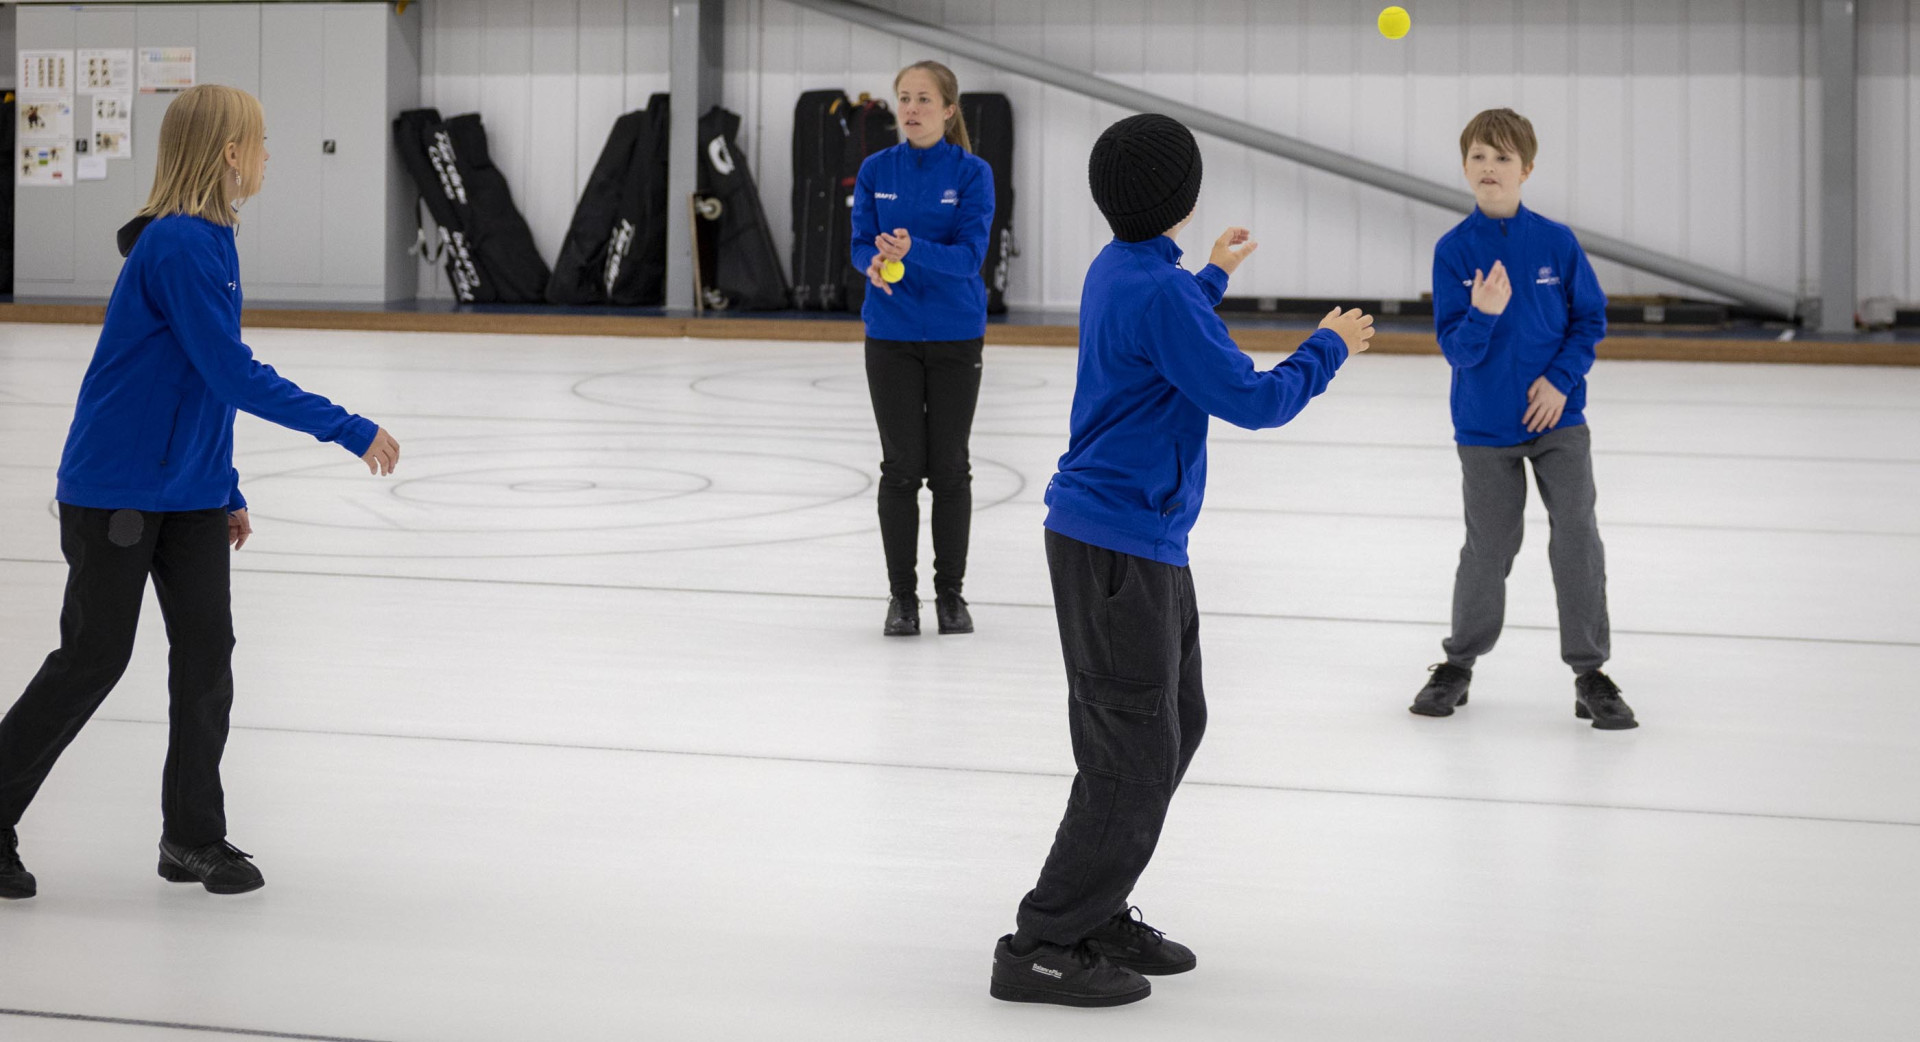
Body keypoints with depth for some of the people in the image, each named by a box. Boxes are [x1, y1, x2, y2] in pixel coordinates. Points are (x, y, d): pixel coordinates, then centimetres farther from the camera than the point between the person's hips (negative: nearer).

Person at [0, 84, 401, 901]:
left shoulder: (209, 242, 8)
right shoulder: (177, 246, -21)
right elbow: (234, 375, -25)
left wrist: (227, 491, 19)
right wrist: (351, 431, -22)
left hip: (189, 494, 8)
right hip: (115, 492, -8)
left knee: (206, 652, 7)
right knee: (93, 658, 0)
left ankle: (194, 837, 15)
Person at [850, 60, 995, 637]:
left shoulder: (972, 173, -6)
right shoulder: (876, 170, 1)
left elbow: (970, 252, -15)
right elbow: (861, 244, -1)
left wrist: (912, 252, -31)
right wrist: (876, 262, -24)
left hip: (956, 336, -1)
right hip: (891, 335, 1)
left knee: (949, 466, 5)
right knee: (901, 466, 3)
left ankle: (950, 591, 16)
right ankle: (901, 594, 12)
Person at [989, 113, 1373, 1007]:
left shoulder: (1118, 270, 10)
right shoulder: (1159, 293, -20)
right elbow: (1250, 400, -18)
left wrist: (1209, 279, 45)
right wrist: (1328, 350, -2)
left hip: (1139, 540, 10)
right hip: (1118, 546, -10)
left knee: (1176, 723, 17)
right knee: (1134, 755, -7)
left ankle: (1098, 913, 24)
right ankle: (1042, 948, -3)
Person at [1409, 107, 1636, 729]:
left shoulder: (1557, 242, -5)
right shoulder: (1454, 250, -7)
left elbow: (1591, 320, 2)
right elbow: (1456, 349, -9)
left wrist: (1561, 378, -12)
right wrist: (1483, 315, -29)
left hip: (1558, 421, 0)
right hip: (1484, 428, 0)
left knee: (1578, 539, -4)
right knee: (1488, 549, 8)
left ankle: (1590, 672, 7)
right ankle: (1459, 664, 29)